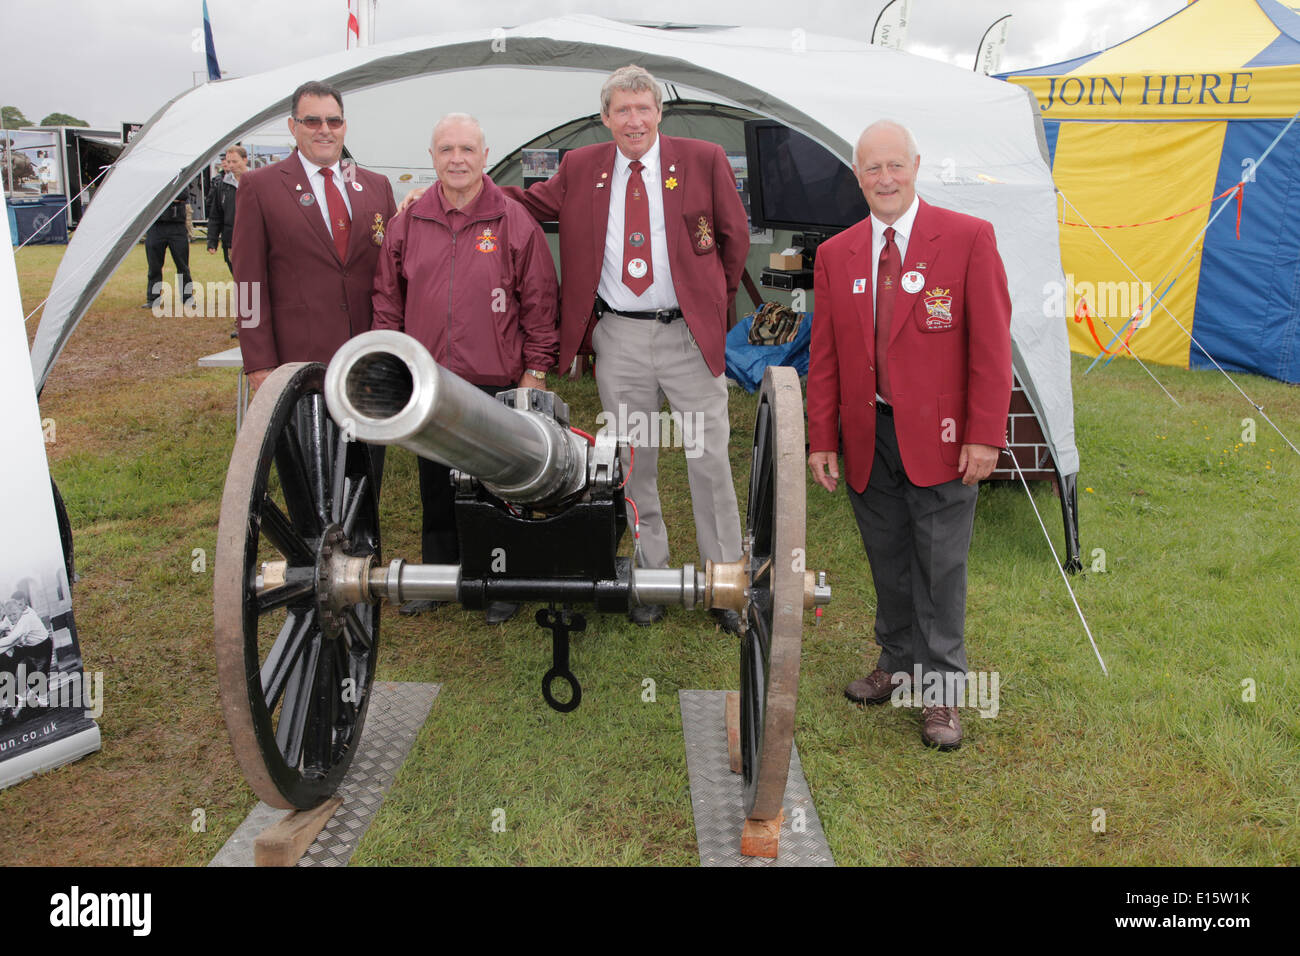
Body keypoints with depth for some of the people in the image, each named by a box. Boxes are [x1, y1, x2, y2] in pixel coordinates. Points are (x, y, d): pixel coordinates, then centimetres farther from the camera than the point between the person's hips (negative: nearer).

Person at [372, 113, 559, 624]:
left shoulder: (515, 222, -2)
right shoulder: (407, 223, 5)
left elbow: (539, 300, 0)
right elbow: (388, 299, 11)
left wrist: (535, 370, -2)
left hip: (496, 384, -3)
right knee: (436, 486, 14)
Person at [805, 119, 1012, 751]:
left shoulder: (969, 238, -4)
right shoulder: (834, 255, 7)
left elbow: (991, 345, -6)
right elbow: (824, 359, 8)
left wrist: (985, 436, -11)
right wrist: (822, 441, 4)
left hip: (941, 438, -3)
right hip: (867, 439, 3)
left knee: (940, 567, 5)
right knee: (887, 562, 15)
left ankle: (940, 691, 21)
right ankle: (898, 663, 35)